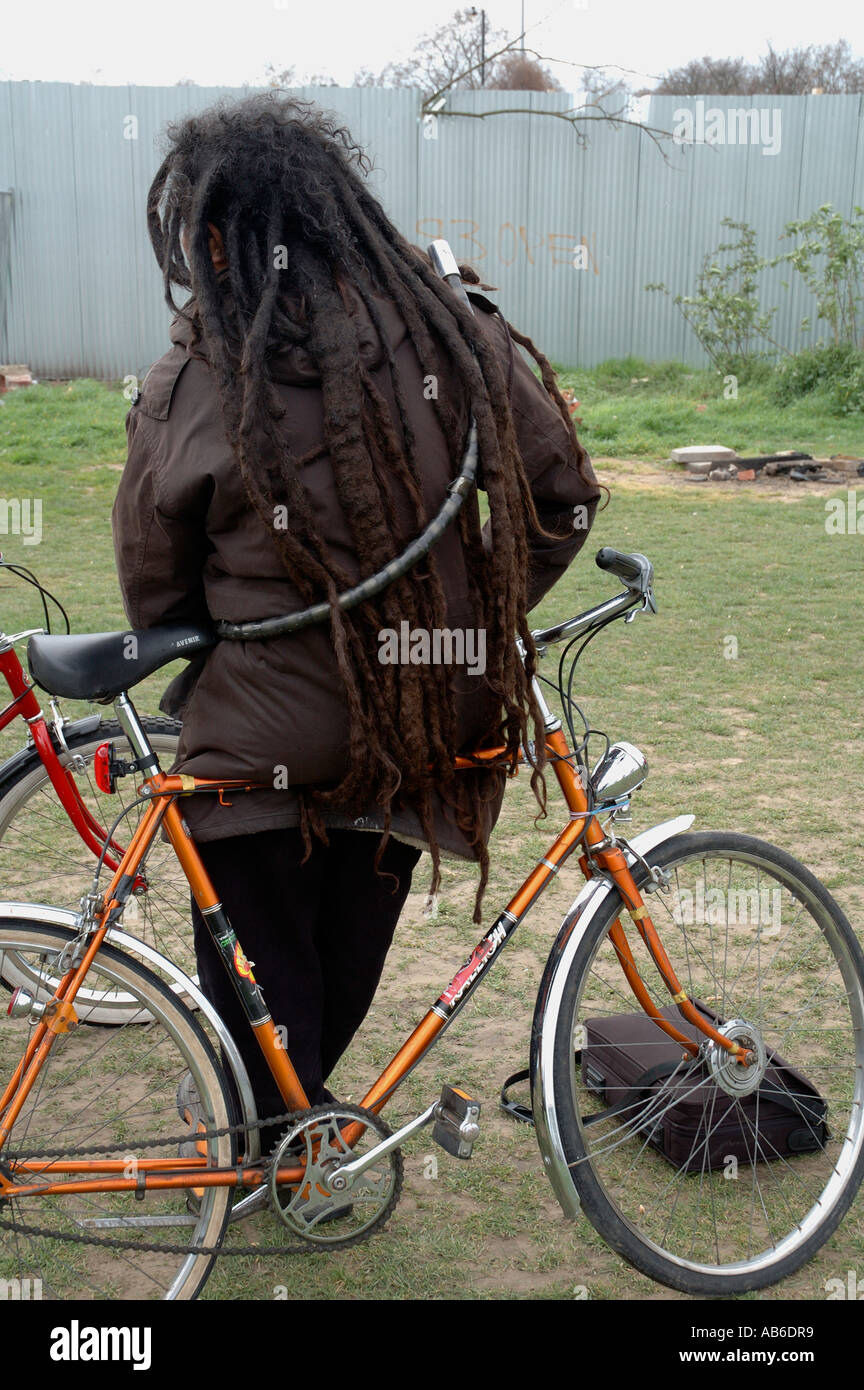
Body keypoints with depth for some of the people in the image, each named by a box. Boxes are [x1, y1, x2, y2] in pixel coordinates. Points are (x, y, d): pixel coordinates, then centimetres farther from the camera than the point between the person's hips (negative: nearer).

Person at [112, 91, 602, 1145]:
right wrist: (478, 625, 11)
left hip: (261, 750, -4)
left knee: (262, 991, 17)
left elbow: (154, 593, -4)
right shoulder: (455, 329, -6)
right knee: (347, 964, 27)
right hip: (420, 728, 5)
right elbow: (561, 495, 0)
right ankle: (298, 1112, 50)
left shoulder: (186, 387, -14)